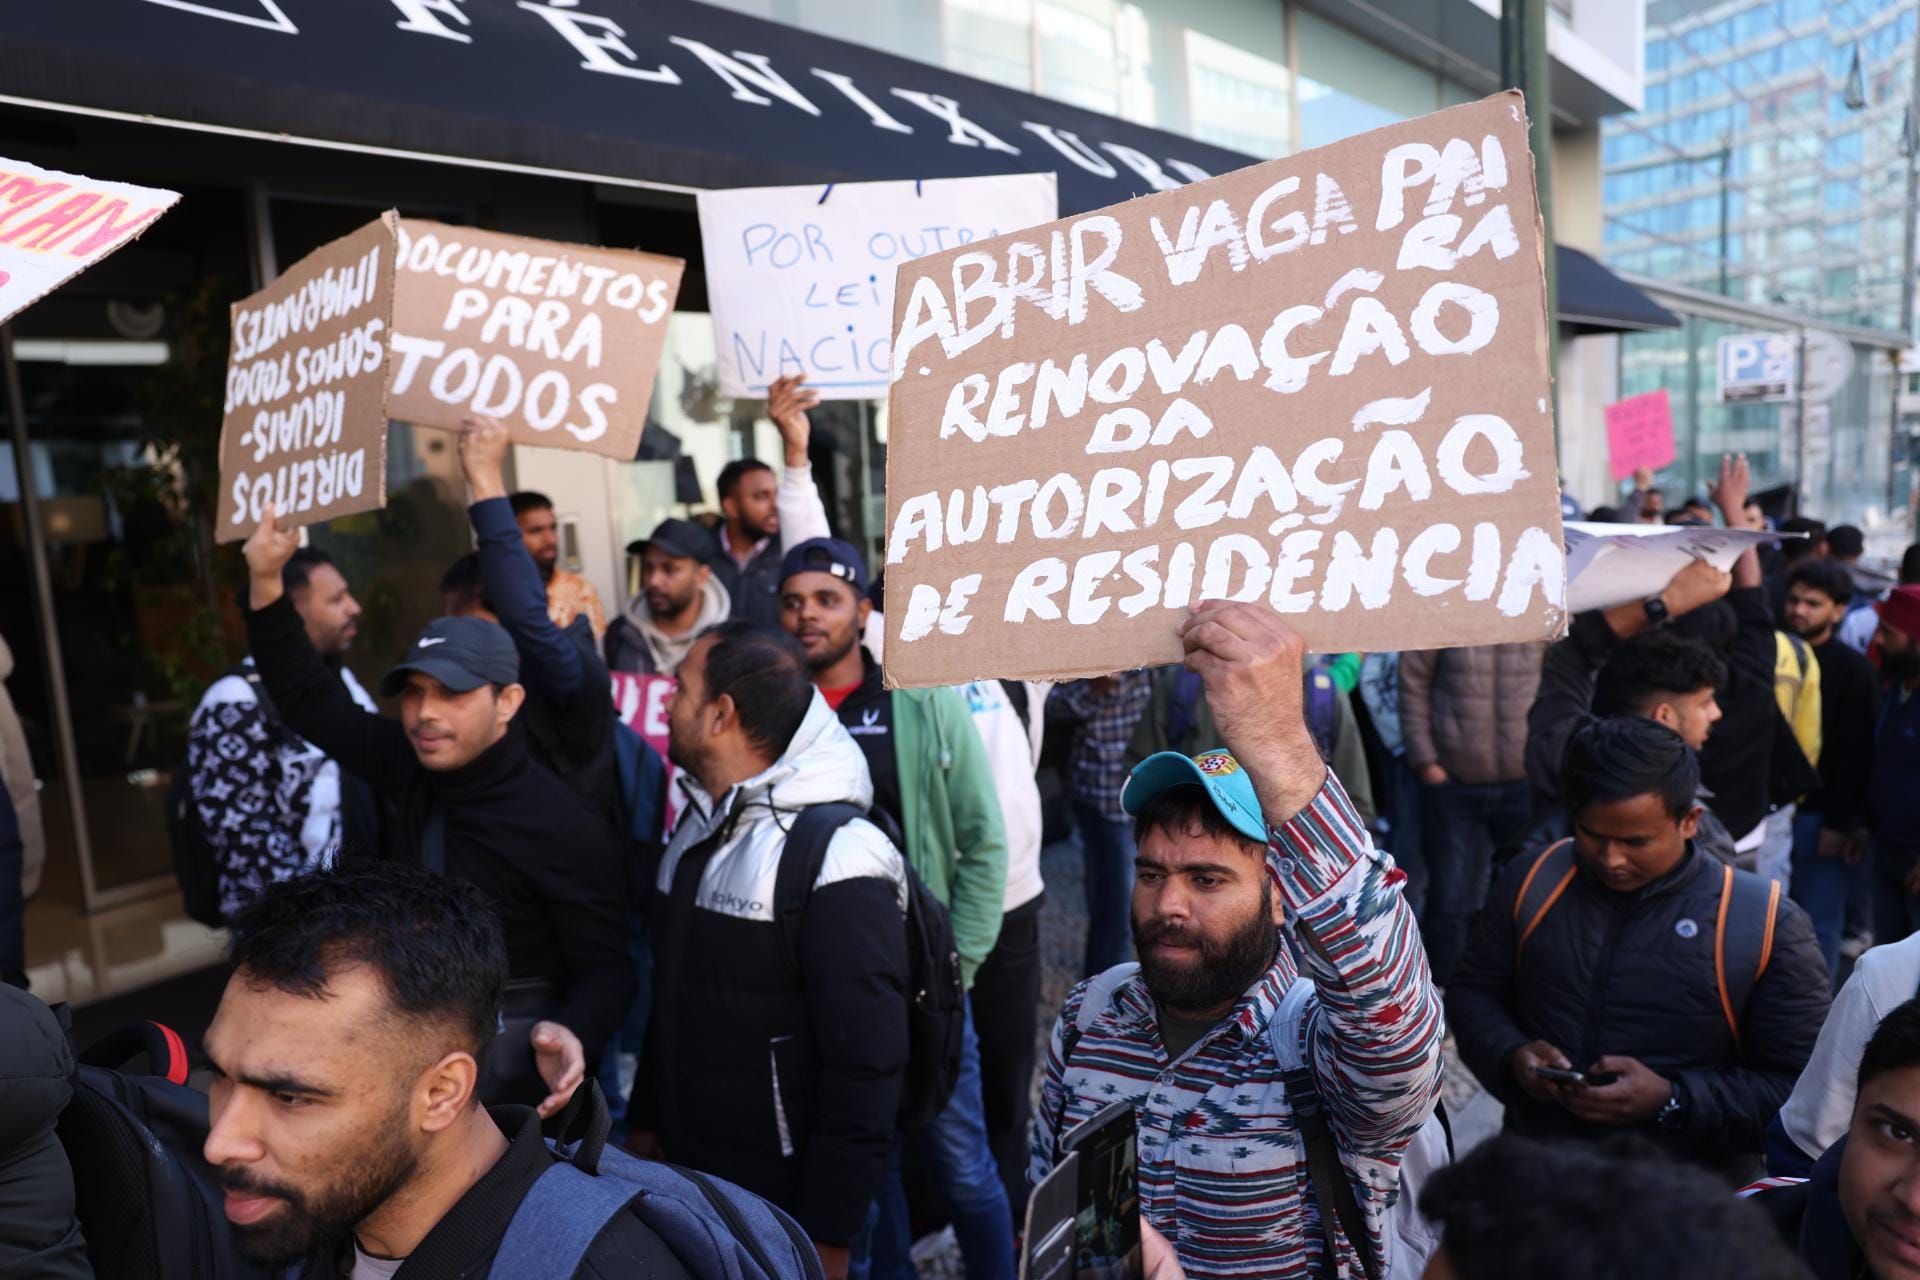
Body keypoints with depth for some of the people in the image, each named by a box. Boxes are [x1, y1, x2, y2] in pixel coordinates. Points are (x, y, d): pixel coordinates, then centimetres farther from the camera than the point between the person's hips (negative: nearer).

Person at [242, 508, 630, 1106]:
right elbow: (310, 700, 2)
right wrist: (266, 582, -7)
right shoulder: (415, 769, -4)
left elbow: (606, 968, -19)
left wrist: (573, 1036, -40)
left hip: (513, 1057, -6)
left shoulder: (565, 828, -23)